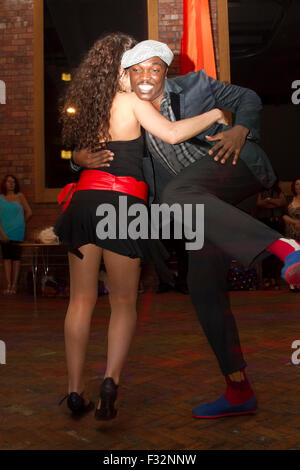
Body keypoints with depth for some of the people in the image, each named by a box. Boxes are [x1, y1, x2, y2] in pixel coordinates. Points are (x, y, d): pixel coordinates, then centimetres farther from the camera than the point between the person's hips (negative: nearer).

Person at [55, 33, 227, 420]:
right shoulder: (131, 101, -3)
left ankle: (75, 391, 11)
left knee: (81, 300, 9)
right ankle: (111, 379, -6)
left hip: (85, 200, 5)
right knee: (124, 302, 9)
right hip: (121, 203, -4)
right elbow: (172, 134, -12)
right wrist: (214, 115, 1)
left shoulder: (87, 104, 14)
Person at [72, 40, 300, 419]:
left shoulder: (195, 85, 3)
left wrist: (241, 130, -7)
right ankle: (239, 392, 11)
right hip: (201, 205, 5)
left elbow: (248, 99, 13)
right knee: (204, 288, 0)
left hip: (234, 168, -5)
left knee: (176, 192, -35)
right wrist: (80, 158, -6)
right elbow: (85, 152, 18)